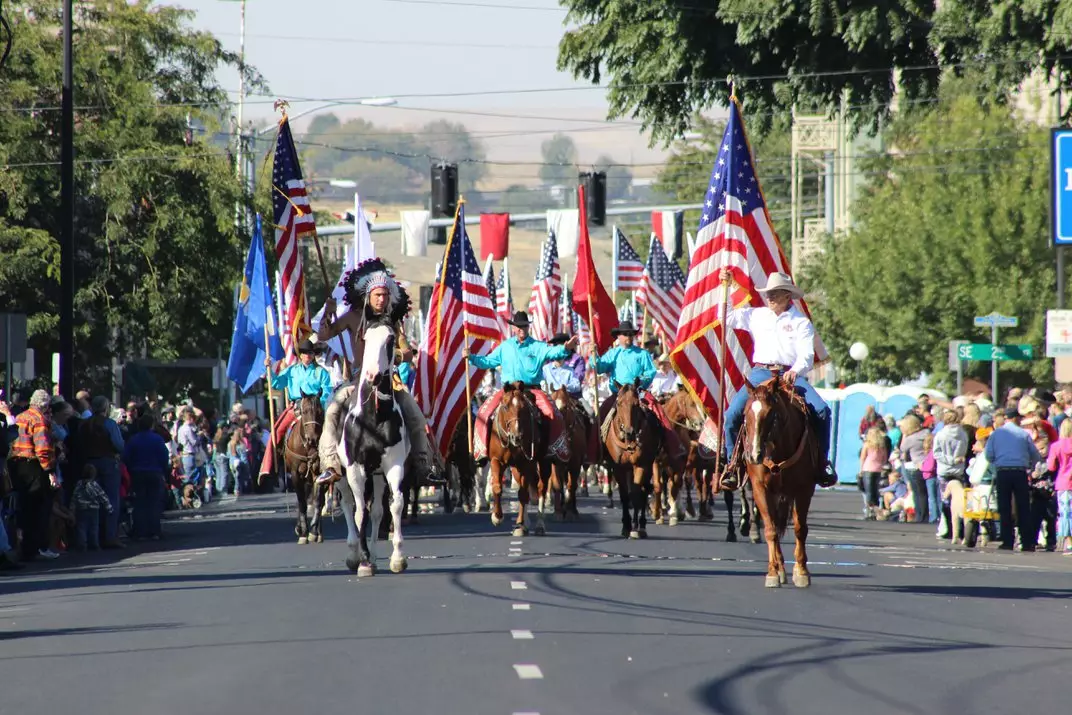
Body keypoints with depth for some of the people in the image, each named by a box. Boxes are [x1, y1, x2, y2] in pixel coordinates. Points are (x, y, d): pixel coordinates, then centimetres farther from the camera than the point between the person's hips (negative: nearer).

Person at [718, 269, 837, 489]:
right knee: (733, 413, -19)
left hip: (791, 375, -2)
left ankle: (822, 463, -8)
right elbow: (727, 318, 18)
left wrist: (795, 372, -24)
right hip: (761, 373, 2)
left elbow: (807, 356, -4)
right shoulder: (757, 316, 13)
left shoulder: (801, 322, 4)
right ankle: (732, 466, -8)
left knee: (822, 410, -22)